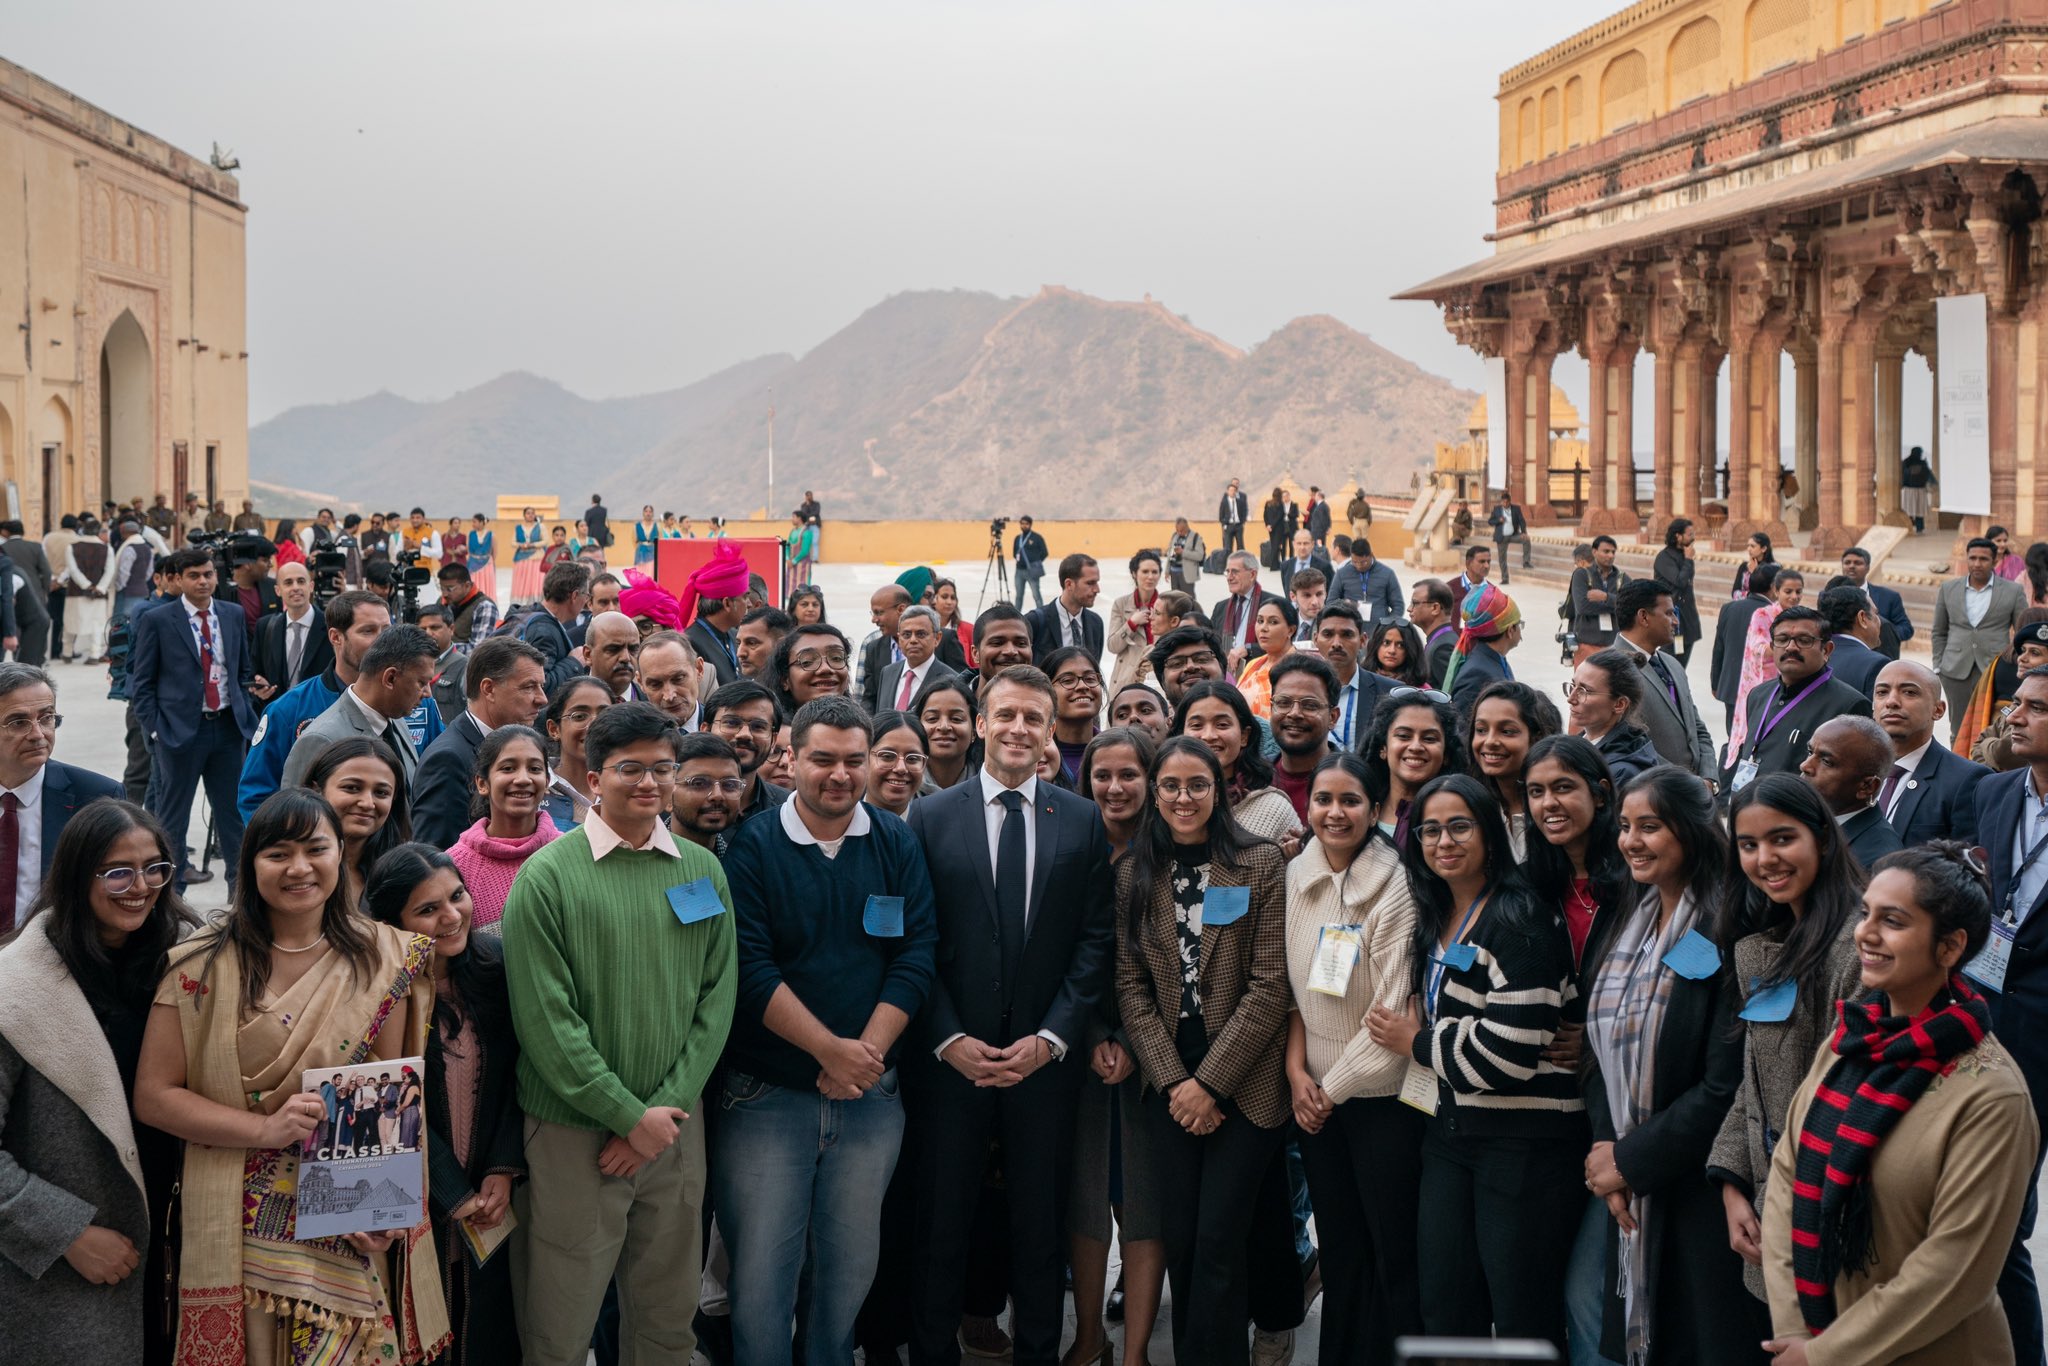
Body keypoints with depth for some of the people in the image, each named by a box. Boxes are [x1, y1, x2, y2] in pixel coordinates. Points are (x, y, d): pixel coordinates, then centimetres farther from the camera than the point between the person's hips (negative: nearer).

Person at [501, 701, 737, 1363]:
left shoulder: (703, 872, 5)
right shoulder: (548, 876, -7)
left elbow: (716, 1002, 4)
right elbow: (545, 1019, -11)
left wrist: (667, 1109, -7)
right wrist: (630, 1116, -11)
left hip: (677, 1127, 4)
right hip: (574, 1131, -4)